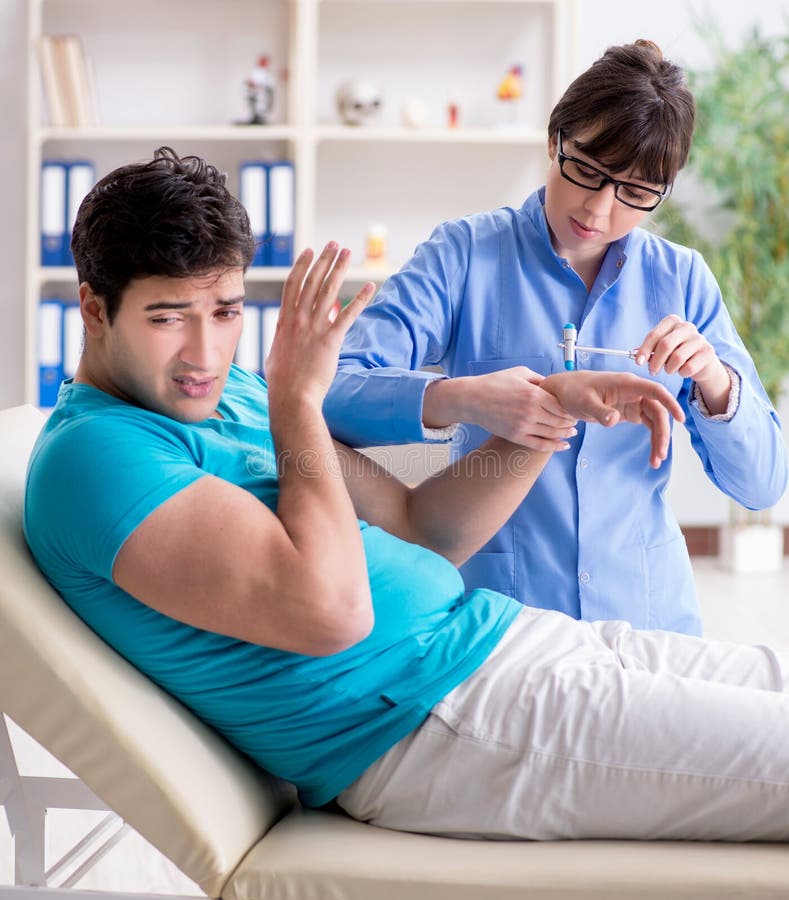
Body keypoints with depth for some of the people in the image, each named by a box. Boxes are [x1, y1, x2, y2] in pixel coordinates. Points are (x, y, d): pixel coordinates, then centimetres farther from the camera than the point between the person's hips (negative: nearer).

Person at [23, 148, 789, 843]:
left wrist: (552, 403, 8)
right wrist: (296, 398, -13)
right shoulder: (94, 451, -14)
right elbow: (329, 610, -26)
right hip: (433, 719, -9)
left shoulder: (230, 396, 14)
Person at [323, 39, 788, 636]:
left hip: (648, 613, 2)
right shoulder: (465, 255, -1)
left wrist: (715, 382, -12)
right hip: (496, 610, -2)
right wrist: (460, 400, -29)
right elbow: (332, 391, -13)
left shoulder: (681, 279, 7)